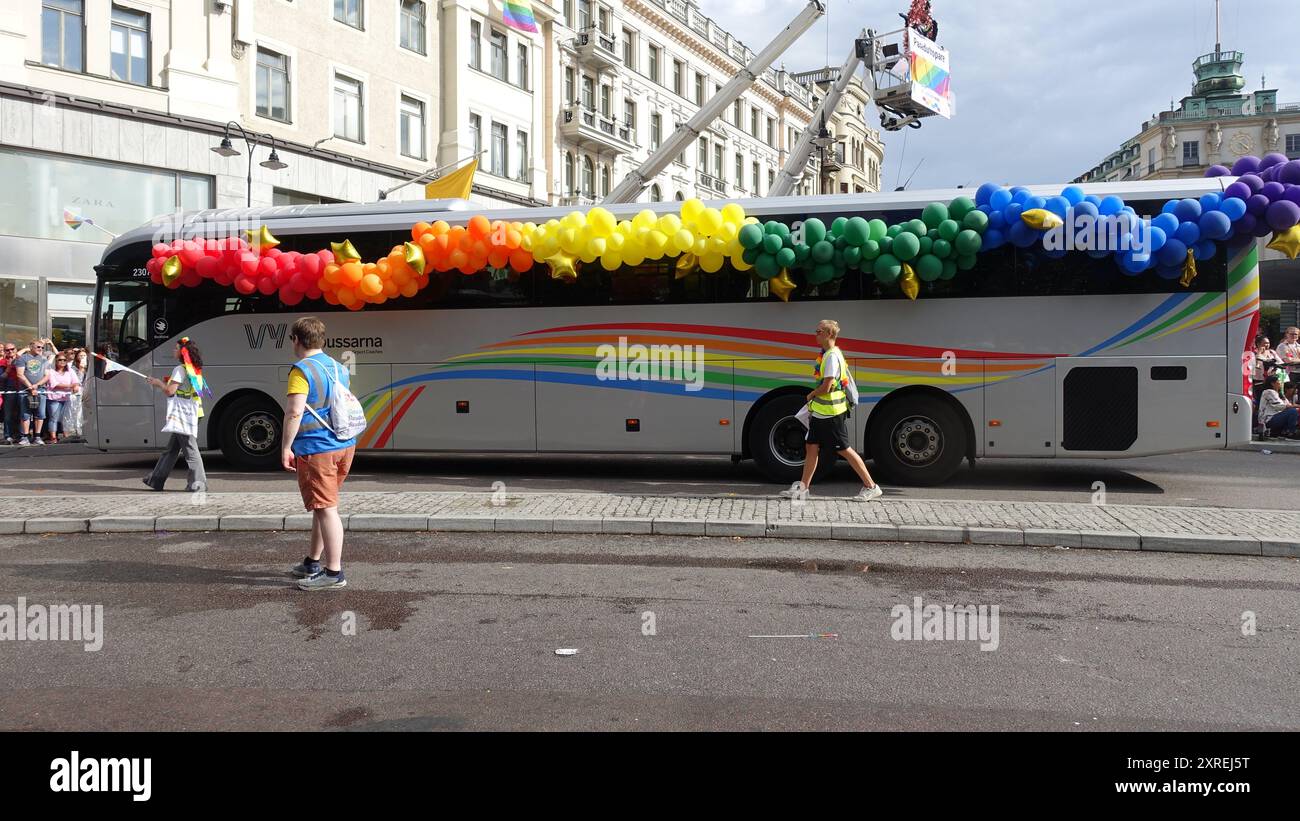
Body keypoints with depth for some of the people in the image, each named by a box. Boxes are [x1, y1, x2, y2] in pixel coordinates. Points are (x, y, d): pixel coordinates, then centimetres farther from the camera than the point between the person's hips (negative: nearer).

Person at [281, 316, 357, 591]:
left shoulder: (302, 371, -12)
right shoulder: (339, 368, 14)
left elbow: (294, 412, -21)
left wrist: (286, 447, -16)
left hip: (316, 450, -9)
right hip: (345, 446, 9)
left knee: (325, 509, -6)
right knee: (324, 506, 19)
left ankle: (334, 573, -4)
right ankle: (313, 563, 31)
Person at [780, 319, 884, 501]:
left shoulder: (832, 356, -19)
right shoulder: (827, 354, 12)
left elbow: (826, 387, -24)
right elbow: (848, 380, 21)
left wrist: (811, 395, -6)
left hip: (831, 413, -10)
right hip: (820, 412, 10)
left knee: (844, 449, -3)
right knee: (811, 447, 10)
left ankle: (871, 487, 5)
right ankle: (803, 487, 16)